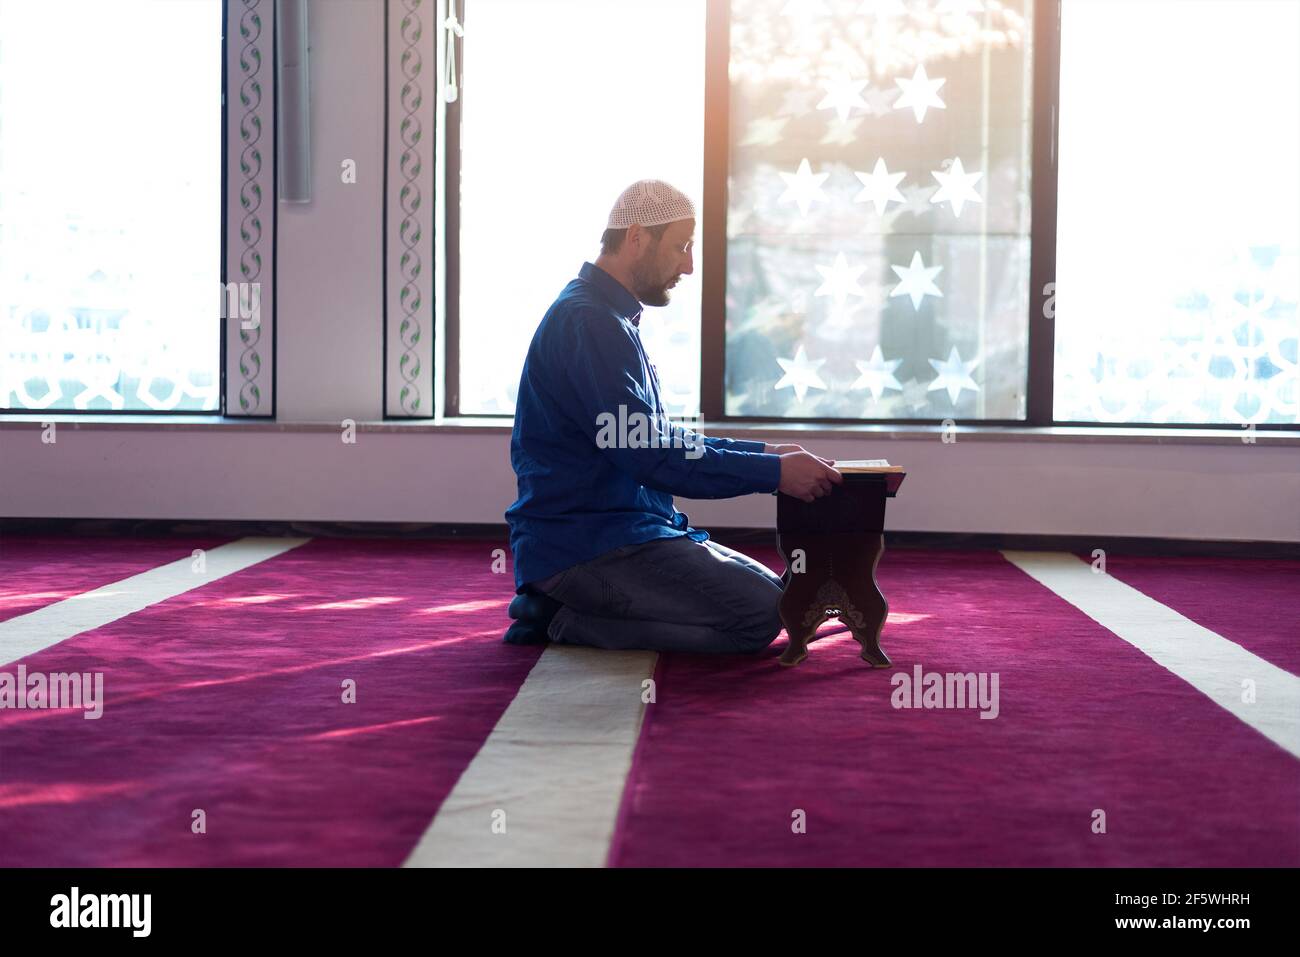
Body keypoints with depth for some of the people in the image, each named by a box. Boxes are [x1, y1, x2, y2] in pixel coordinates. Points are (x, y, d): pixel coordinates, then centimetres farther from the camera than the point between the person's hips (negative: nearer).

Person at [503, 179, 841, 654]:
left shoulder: (612, 319, 18)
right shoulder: (589, 323, -17)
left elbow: (661, 438, 23)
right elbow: (649, 457, -21)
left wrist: (764, 452, 14)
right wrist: (775, 472, -17)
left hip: (619, 531, 11)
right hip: (582, 544, -11)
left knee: (769, 590, 17)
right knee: (759, 612, -17)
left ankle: (561, 607, 9)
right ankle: (567, 620, -7)